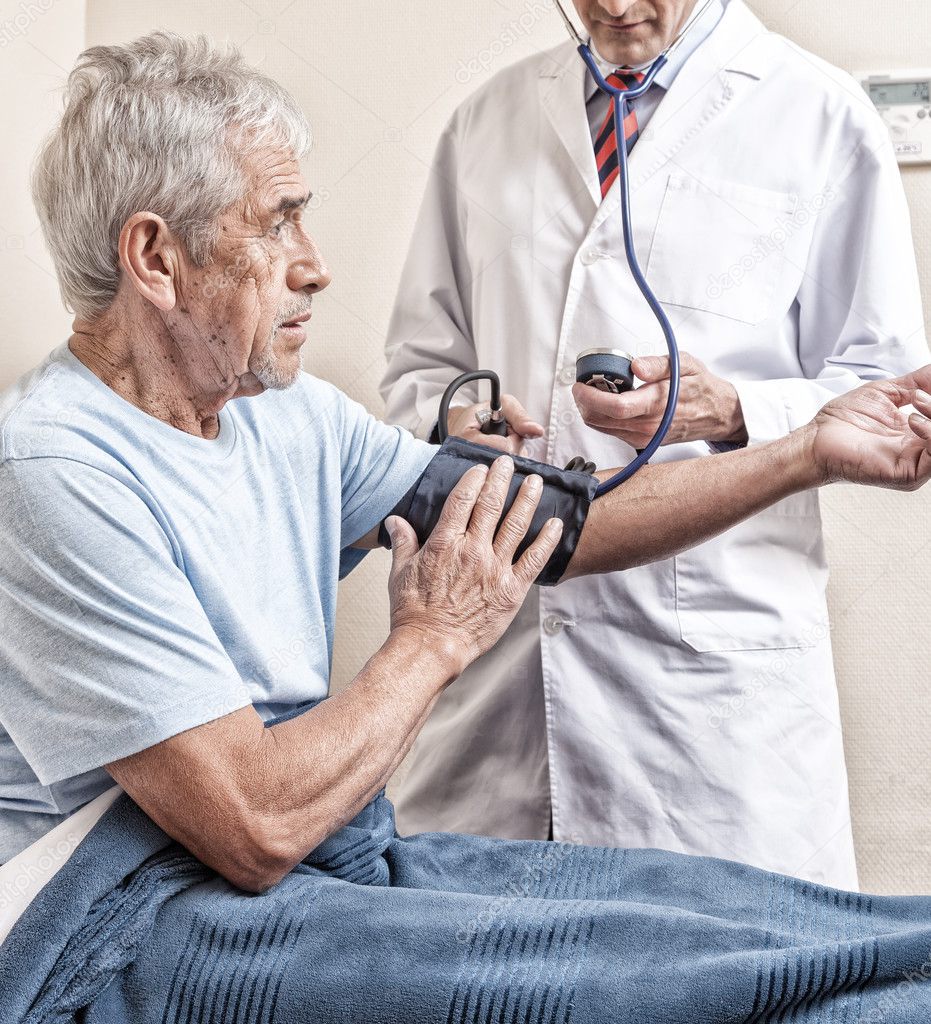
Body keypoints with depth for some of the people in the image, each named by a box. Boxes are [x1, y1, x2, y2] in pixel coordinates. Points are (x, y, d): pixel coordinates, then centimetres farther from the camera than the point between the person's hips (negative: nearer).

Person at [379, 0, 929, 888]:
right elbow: (417, 362, 20)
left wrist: (732, 413, -15)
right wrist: (454, 410, -3)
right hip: (499, 631, 3)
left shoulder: (820, 119, 5)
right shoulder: (484, 122, 16)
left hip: (715, 645, -3)